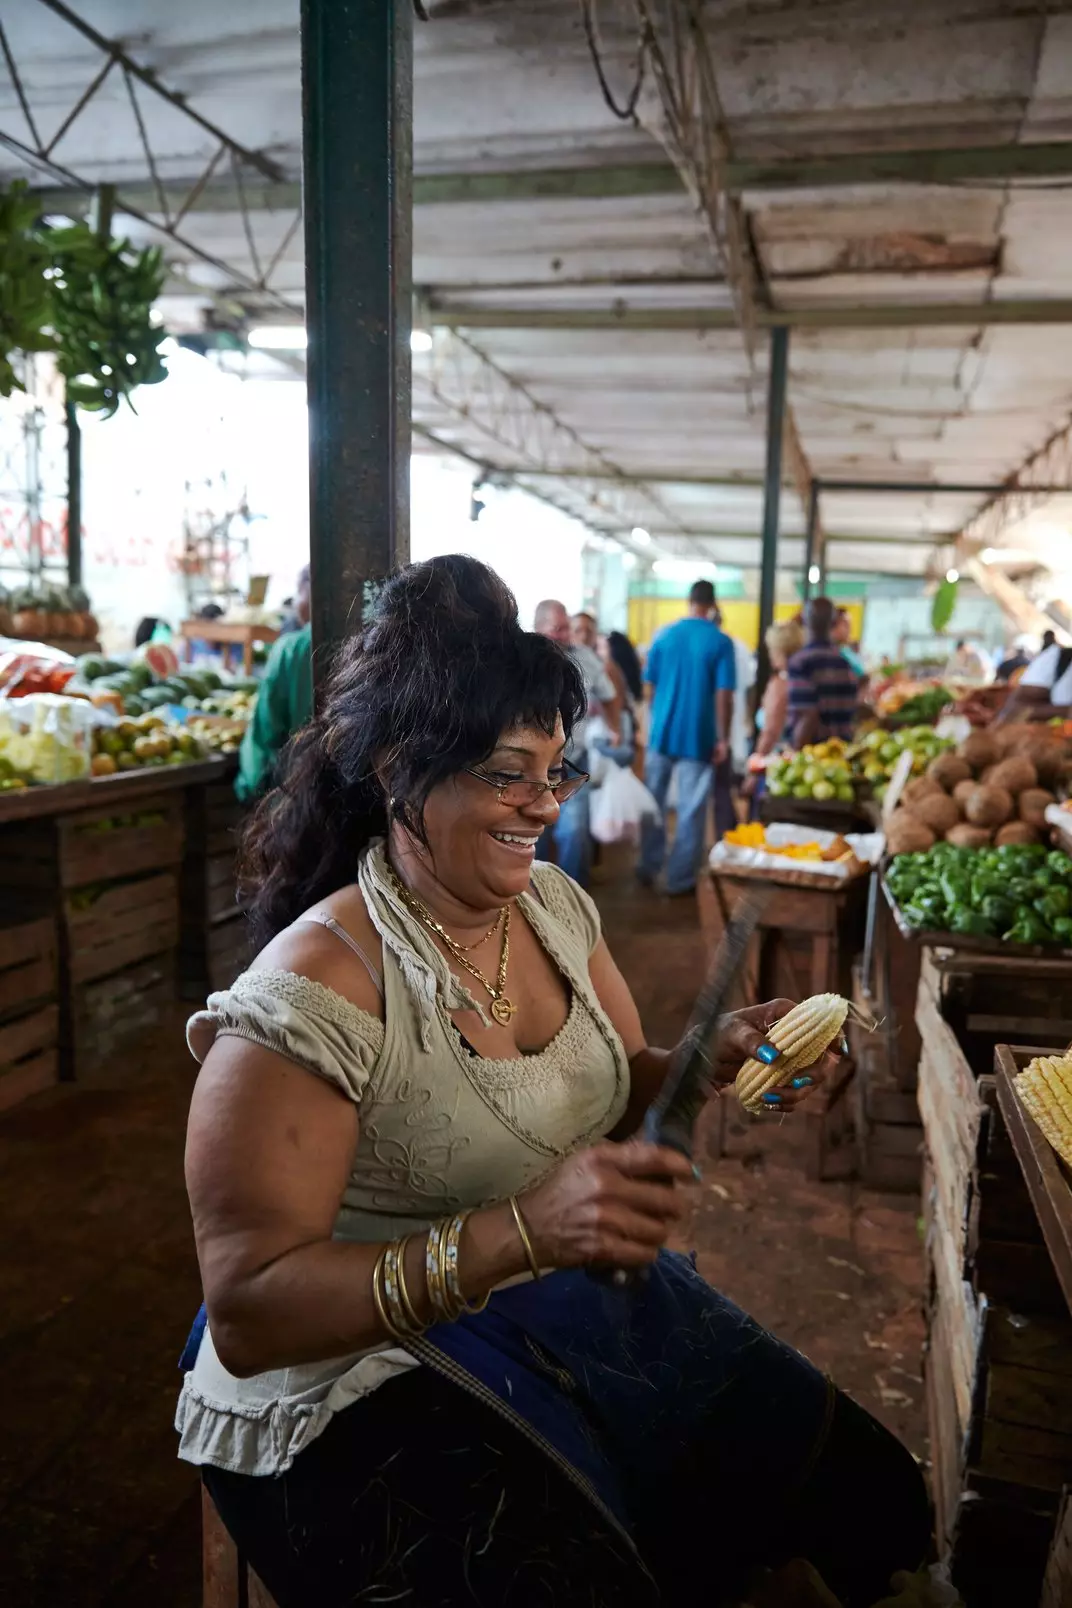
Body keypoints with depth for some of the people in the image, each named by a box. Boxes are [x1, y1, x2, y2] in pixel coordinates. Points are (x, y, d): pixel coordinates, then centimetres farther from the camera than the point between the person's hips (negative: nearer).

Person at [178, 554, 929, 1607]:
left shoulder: (552, 904, -2)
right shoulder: (319, 988, -24)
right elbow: (246, 1313, -23)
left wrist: (717, 1062, -11)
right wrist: (518, 1232, -34)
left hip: (577, 1301, 6)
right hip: (361, 1374, -6)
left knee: (863, 1496, 1)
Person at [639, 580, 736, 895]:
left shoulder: (663, 636, 2)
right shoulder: (721, 642, -8)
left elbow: (650, 686, 7)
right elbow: (723, 696, -11)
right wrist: (722, 739, -4)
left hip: (661, 732, 3)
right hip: (698, 737, -3)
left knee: (652, 803, 16)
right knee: (691, 811, 4)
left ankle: (648, 869, 24)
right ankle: (680, 879, 7)